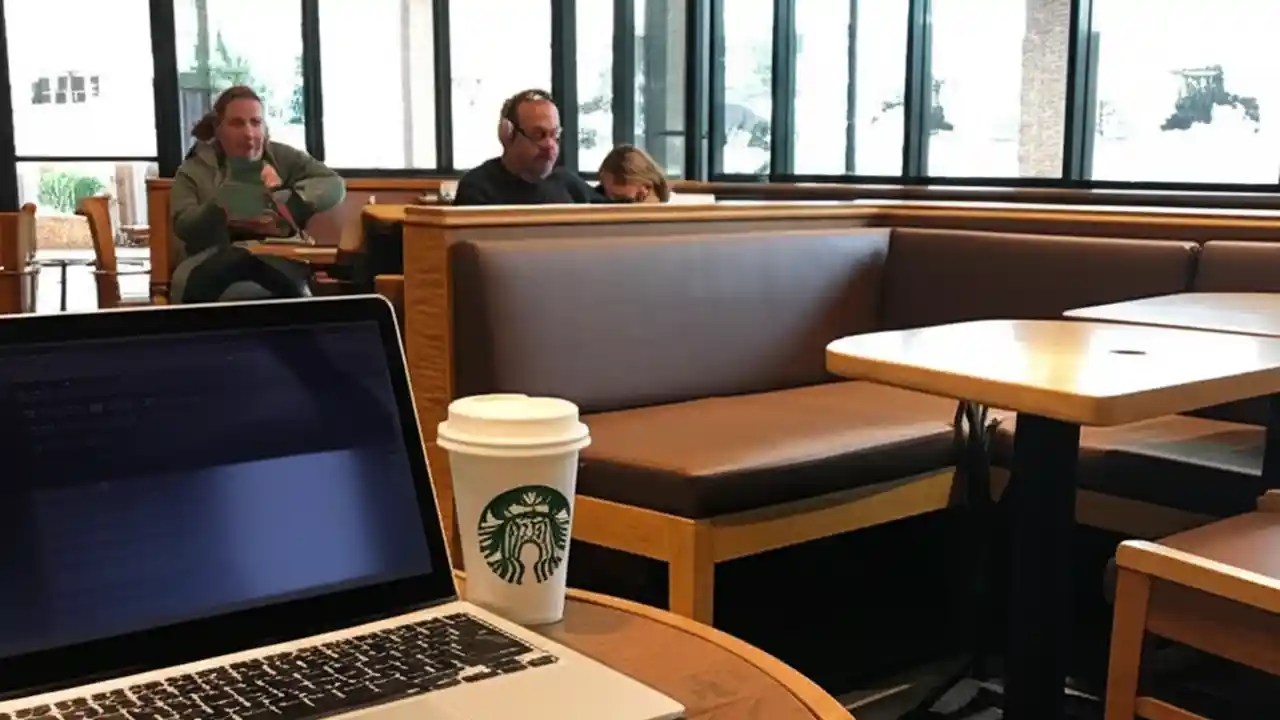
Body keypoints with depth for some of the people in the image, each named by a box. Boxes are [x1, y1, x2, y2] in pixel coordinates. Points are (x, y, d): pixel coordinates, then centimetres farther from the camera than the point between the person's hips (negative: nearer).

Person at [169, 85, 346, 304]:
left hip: (277, 259, 0)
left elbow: (335, 185, 4)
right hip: (216, 259, 0)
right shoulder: (193, 171, 14)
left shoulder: (283, 157, 16)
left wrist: (280, 196, -9)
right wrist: (221, 207, -19)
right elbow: (183, 226, 0)